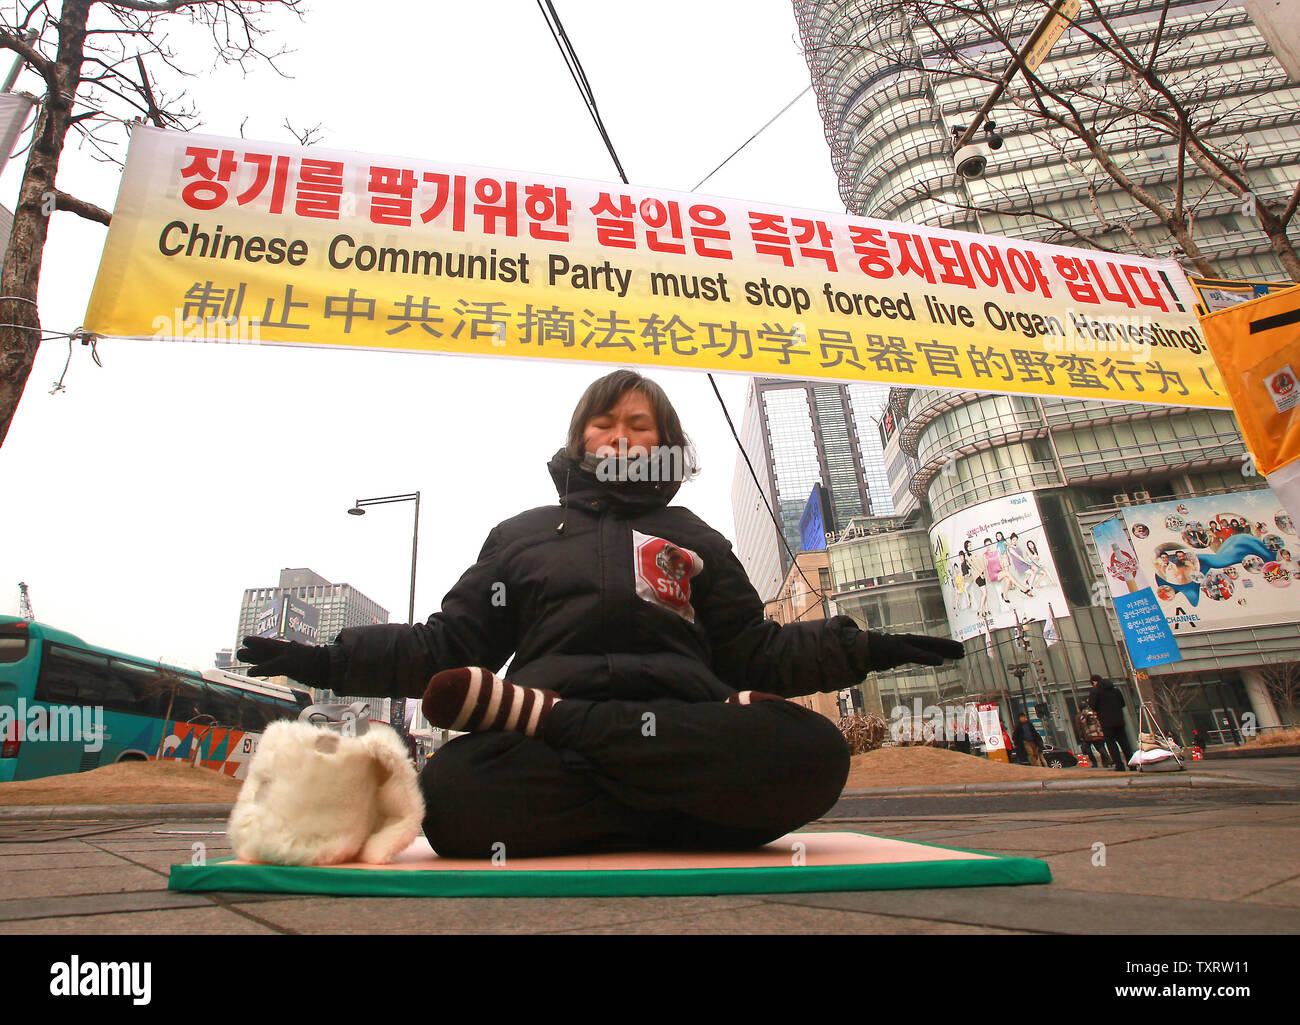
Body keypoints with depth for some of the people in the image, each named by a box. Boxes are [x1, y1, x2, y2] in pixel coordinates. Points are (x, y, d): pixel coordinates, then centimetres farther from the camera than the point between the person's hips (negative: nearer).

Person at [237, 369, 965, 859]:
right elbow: (449, 645, 17)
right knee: (455, 787, -35)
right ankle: (680, 813, -20)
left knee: (811, 750, -32)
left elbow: (753, 651, 17)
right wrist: (333, 661, 6)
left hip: (680, 737, 2)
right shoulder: (522, 535, 22)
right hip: (541, 756, -1)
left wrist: (860, 650, 5)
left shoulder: (695, 540, 23)